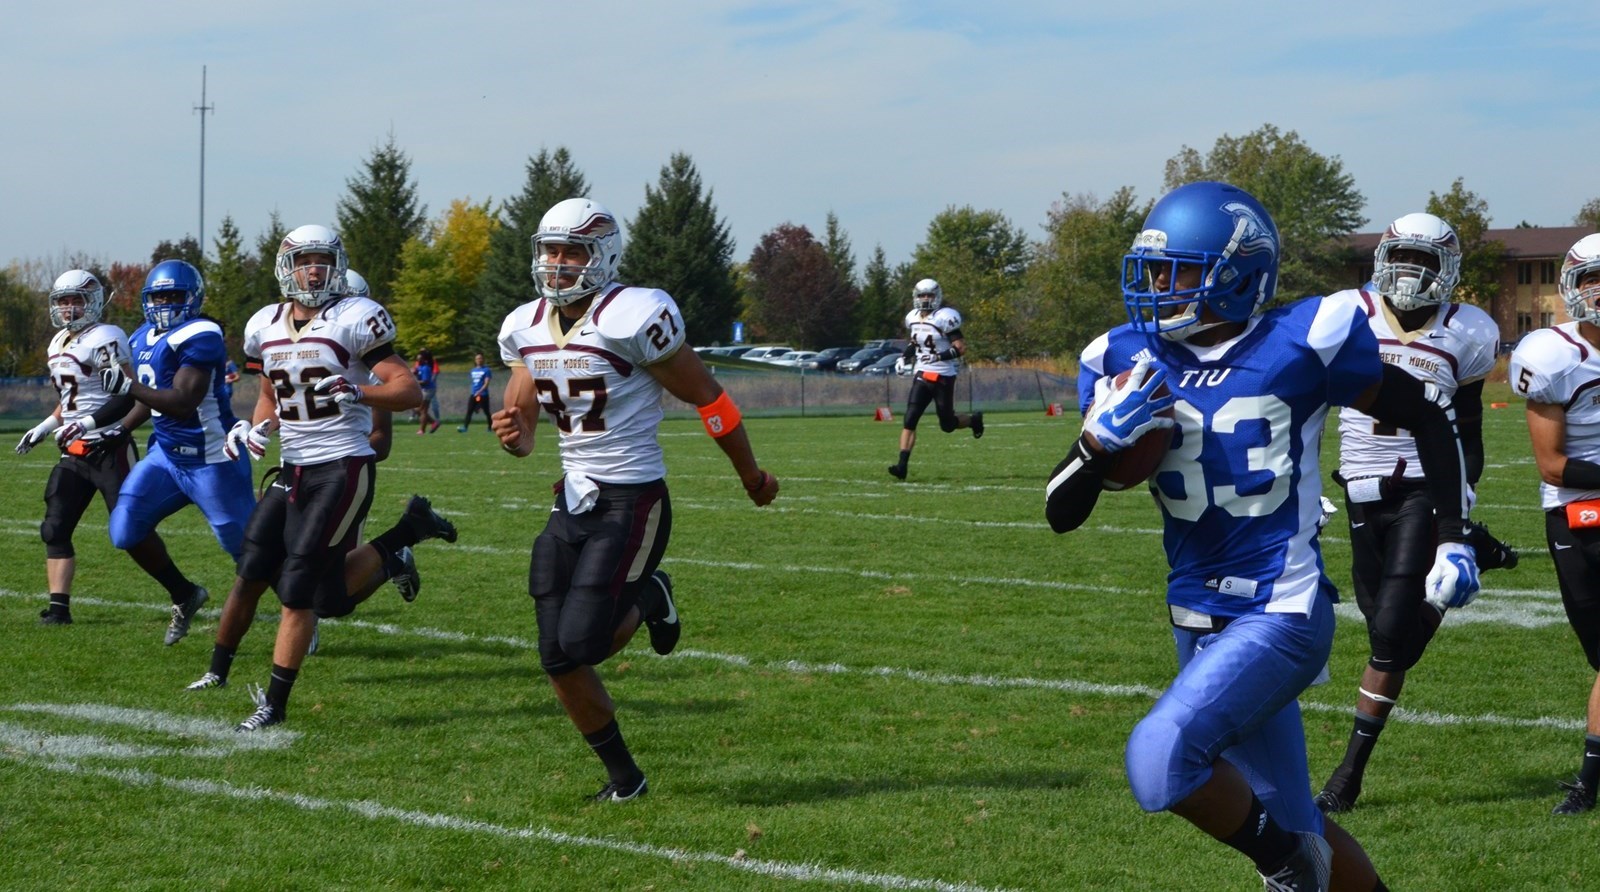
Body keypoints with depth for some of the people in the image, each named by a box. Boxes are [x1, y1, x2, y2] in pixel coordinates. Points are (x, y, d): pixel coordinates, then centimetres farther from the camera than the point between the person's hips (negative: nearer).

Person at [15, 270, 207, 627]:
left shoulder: (105, 339, -13)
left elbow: (128, 397, -20)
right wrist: (44, 427, 18)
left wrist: (87, 423, -26)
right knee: (55, 528, 0)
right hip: (74, 454, 9)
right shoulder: (59, 344, 15)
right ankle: (59, 607, 1)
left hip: (110, 449, -9)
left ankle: (183, 593, 5)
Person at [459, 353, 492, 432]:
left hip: (483, 395, -5)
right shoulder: (473, 370, 13)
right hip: (473, 394, 5)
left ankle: (491, 428, 14)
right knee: (469, 411, -5)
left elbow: (486, 383, -12)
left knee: (486, 412, 3)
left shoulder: (486, 370, -5)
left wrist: (479, 392, -24)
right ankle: (465, 427, -11)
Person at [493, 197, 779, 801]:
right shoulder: (526, 328, 6)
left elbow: (707, 398, -6)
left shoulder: (631, 318, -15)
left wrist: (751, 475, 4)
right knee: (557, 660, 2)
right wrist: (512, 433, -12)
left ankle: (648, 601, 16)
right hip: (573, 502, 7)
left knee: (580, 644, -16)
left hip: (633, 502, -7)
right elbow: (521, 429, 13)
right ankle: (622, 775, 21)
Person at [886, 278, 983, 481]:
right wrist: (905, 357, 8)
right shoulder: (914, 318, 7)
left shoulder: (944, 318, -14)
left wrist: (939, 357, -26)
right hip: (921, 375, 5)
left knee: (947, 424, 7)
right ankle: (902, 465, -13)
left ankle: (974, 420, 38)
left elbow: (961, 348, -15)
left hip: (943, 377, -5)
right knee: (910, 420, -9)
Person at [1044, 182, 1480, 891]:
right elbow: (1061, 513, 4)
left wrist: (1453, 540, 3)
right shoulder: (1128, 362, 3)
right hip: (1198, 620, 6)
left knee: (1160, 760, -25)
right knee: (1293, 820, 13)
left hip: (1282, 614, -6)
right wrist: (1099, 439, -15)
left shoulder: (1299, 346, -9)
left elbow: (1428, 417, 6)